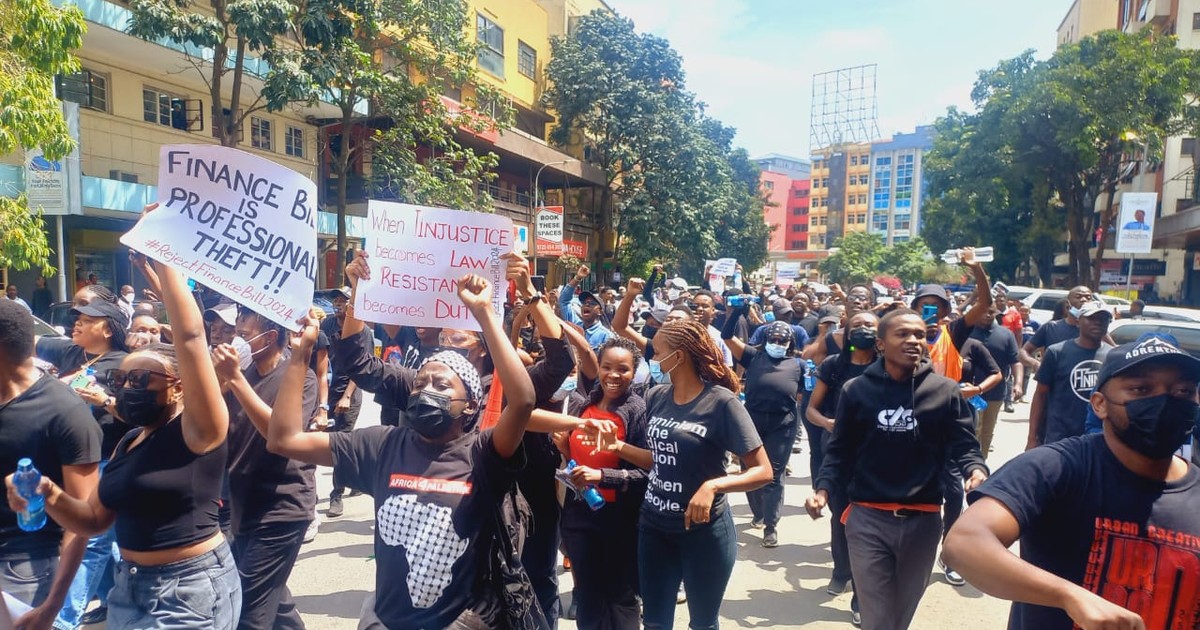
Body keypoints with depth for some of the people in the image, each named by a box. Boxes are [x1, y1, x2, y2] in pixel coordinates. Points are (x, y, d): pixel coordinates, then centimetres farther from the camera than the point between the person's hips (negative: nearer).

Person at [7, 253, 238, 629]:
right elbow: (95, 520, 13)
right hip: (129, 585, 8)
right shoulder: (128, 443, 8)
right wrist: (50, 497, -7)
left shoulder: (198, 428, -16)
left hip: (191, 589, -7)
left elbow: (190, 336, -26)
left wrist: (164, 258, -24)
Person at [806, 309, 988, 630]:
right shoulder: (856, 390, -2)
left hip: (923, 520, 2)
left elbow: (963, 444, 0)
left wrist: (976, 470, -21)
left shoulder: (946, 390, 0)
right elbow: (840, 449, 2)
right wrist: (824, 488, -12)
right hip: (867, 518, -1)